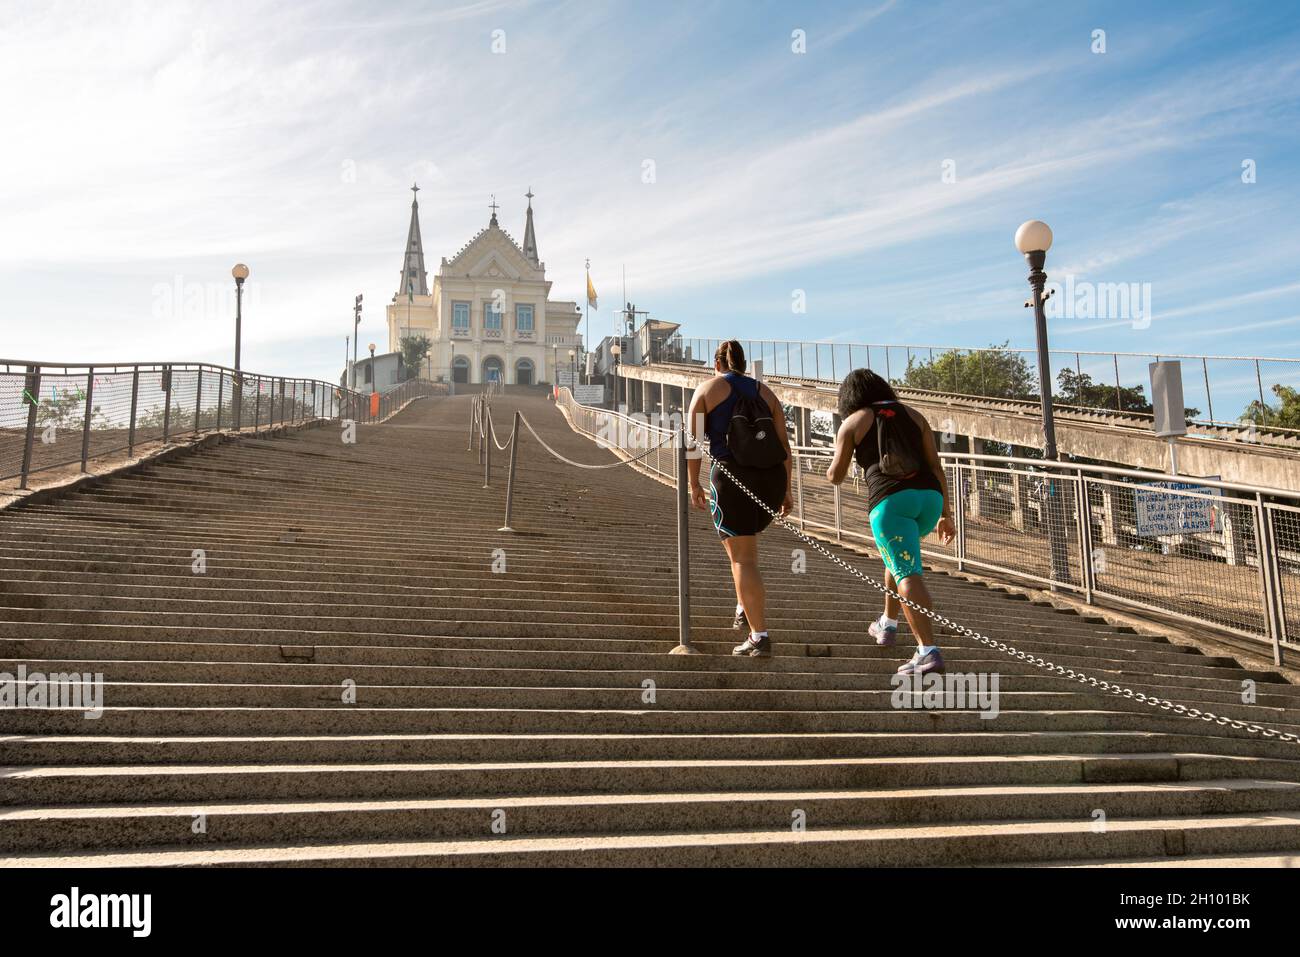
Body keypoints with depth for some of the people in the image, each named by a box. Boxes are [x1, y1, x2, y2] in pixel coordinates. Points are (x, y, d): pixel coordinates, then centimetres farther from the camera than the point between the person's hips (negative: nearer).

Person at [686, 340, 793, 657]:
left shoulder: (707, 389, 8)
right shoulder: (765, 392, 18)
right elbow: (784, 445, 12)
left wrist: (694, 485, 6)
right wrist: (785, 490, 16)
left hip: (732, 476, -5)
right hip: (771, 476, 5)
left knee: (743, 559, -3)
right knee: (745, 541, 29)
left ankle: (760, 638, -8)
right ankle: (744, 610, 28)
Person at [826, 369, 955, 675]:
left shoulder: (852, 423, 11)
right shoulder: (913, 415, 21)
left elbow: (835, 476, 14)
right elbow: (936, 466, 13)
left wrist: (836, 460, 37)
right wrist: (946, 514, 14)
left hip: (890, 501, -5)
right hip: (928, 498, 6)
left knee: (908, 576, -13)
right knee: (900, 556, 30)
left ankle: (929, 652, -27)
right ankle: (887, 625, 41)